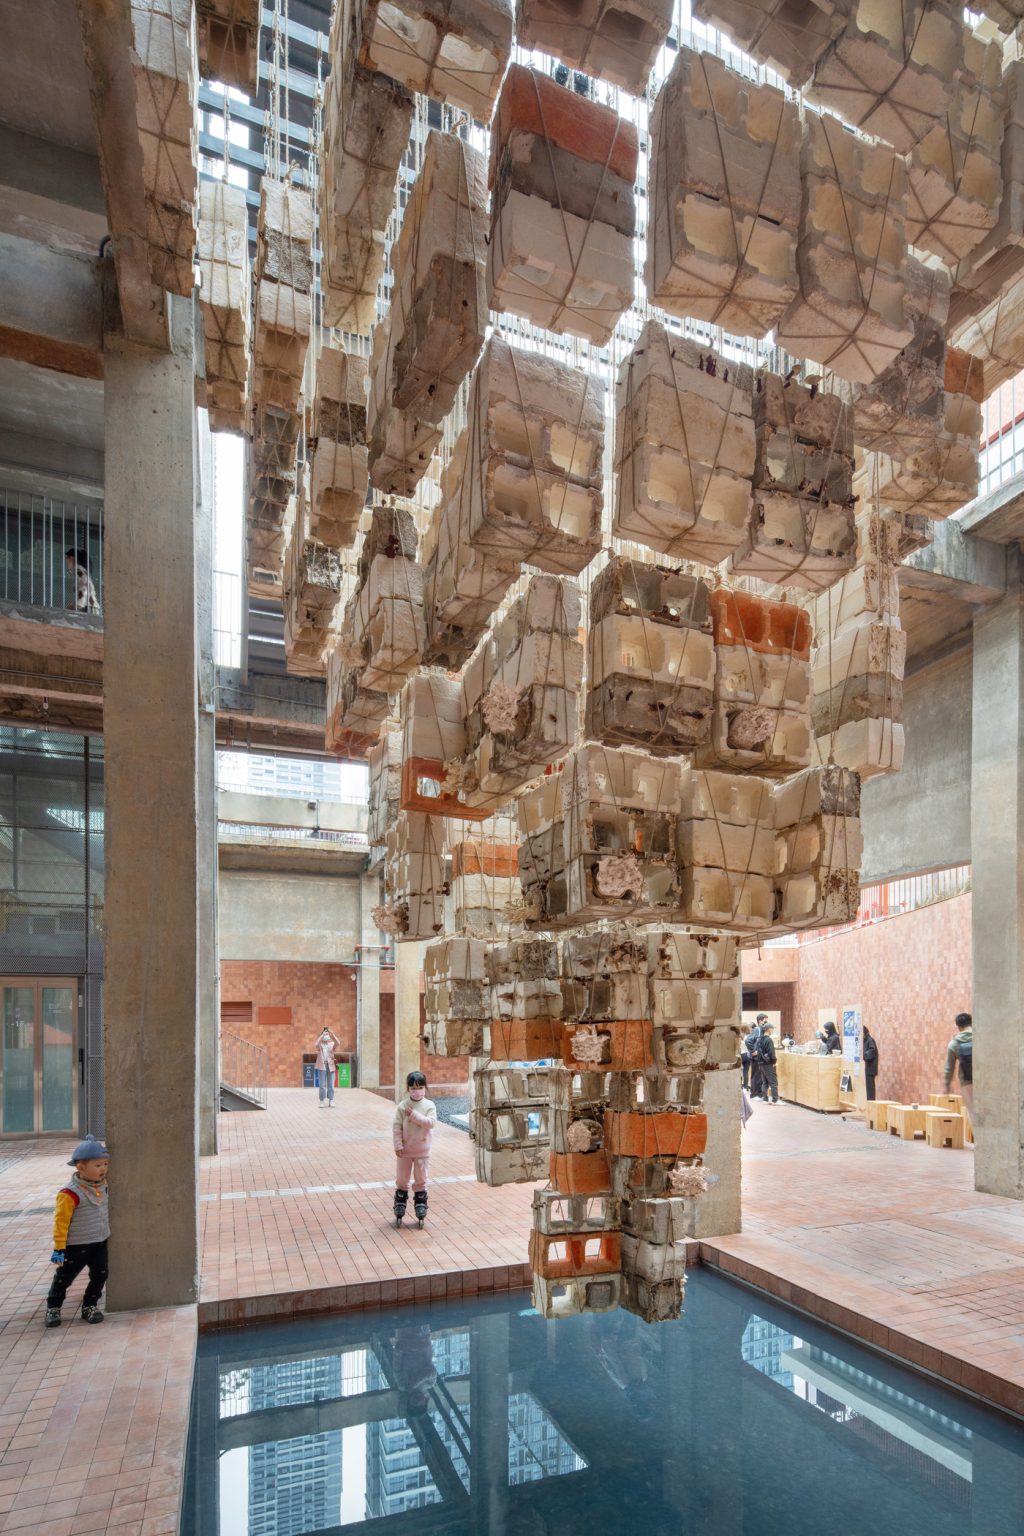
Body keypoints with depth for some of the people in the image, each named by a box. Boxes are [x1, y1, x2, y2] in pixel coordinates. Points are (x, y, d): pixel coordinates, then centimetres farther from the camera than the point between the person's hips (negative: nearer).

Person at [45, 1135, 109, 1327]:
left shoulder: (101, 1185, -1)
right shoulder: (70, 1193, -24)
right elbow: (61, 1221, -19)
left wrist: (107, 1230, 20)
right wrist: (59, 1248, -17)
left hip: (100, 1242, 6)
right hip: (76, 1245, -5)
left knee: (100, 1275, 6)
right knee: (64, 1277, 10)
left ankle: (90, 1306, 25)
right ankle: (53, 1308, 32)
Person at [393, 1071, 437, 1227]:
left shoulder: (429, 1105, -8)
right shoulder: (402, 1106, -9)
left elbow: (431, 1122, -20)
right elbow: (396, 1126, -9)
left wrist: (414, 1115, -24)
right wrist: (398, 1145, -13)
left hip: (422, 1150, 0)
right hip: (405, 1150, 0)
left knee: (421, 1179, 10)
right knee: (401, 1179, 11)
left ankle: (421, 1210, 23)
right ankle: (399, 1211, 26)